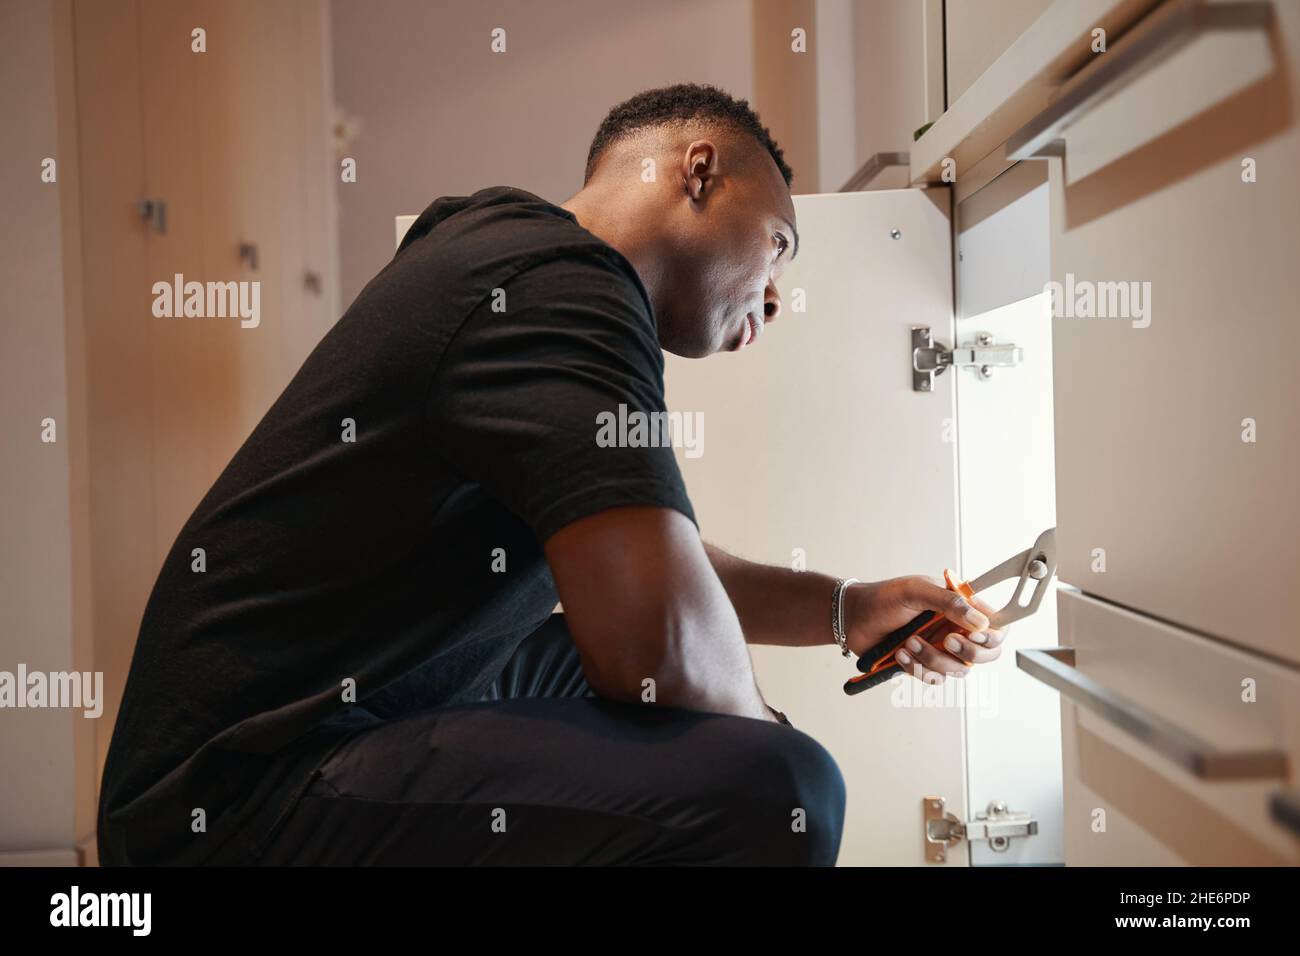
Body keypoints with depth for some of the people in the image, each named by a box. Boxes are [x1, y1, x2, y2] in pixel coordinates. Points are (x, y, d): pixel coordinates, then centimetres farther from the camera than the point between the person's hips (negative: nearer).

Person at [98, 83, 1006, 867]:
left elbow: (654, 567, 24)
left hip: (365, 707, 10)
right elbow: (661, 638, -28)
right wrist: (752, 722, -6)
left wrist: (848, 608, 19)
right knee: (771, 789, -25)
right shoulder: (563, 281, -17)